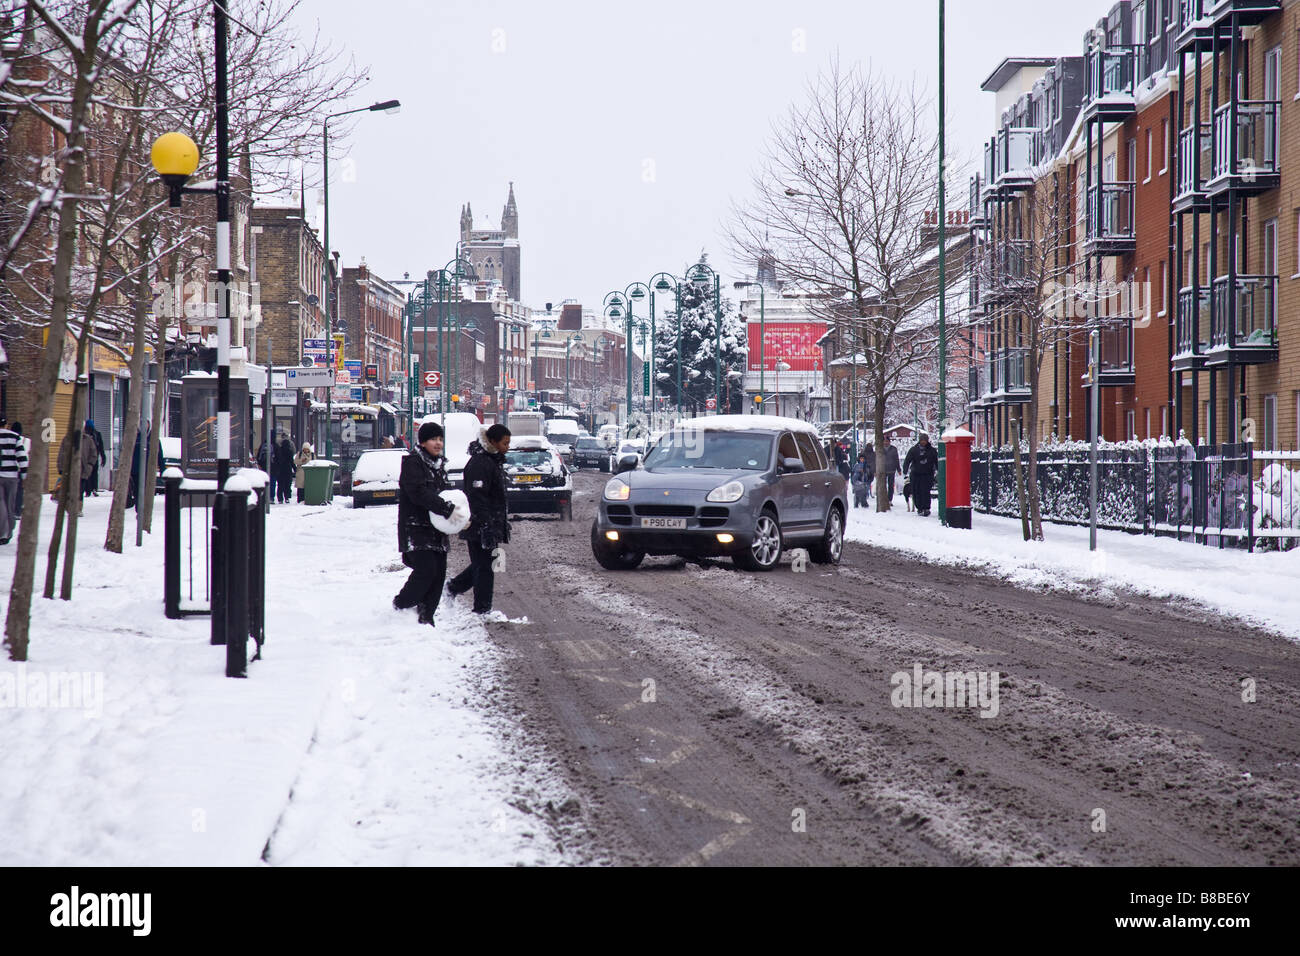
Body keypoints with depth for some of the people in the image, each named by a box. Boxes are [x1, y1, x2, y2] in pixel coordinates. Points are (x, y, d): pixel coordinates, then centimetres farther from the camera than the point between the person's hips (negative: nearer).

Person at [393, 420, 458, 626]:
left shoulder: (439, 464, 17)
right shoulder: (412, 463, -9)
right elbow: (419, 493, -21)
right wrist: (448, 509, -25)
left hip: (436, 529, 8)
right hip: (415, 528, -8)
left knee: (439, 574, 2)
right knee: (426, 570, -16)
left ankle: (426, 617, 8)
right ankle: (401, 605, 4)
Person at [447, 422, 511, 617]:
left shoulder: (494, 461, 14)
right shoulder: (479, 464, -18)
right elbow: (478, 499, -23)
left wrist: (503, 526, 24)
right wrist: (487, 527, -26)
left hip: (490, 524, 10)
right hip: (480, 526, -10)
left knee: (481, 565, 16)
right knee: (484, 567, -2)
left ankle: (453, 588, 29)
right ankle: (482, 610, 6)